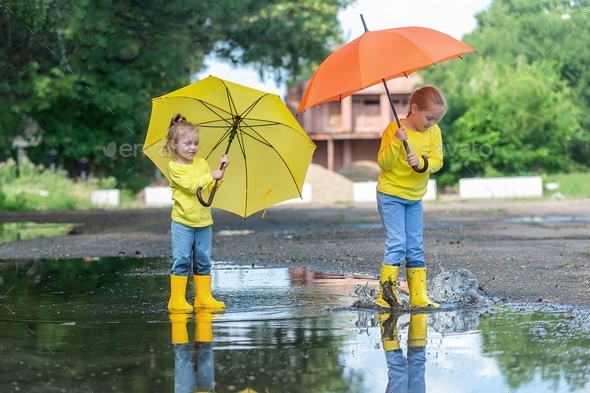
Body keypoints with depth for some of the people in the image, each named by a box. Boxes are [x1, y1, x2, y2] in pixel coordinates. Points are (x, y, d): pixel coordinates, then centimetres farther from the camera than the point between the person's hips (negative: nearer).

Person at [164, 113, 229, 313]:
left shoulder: (201, 163, 11)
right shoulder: (174, 167, -8)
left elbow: (212, 186, 9)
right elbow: (191, 185, -19)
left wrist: (220, 170, -2)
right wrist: (211, 176, -17)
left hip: (203, 221, 6)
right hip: (182, 223, -6)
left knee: (203, 261, 8)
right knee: (182, 260, -7)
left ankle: (204, 297, 15)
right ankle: (177, 300, -3)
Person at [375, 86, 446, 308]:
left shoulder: (434, 132, -1)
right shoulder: (394, 129, -13)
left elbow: (437, 162, -5)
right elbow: (383, 163, -16)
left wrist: (421, 162, -25)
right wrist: (396, 142, -31)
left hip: (415, 197, 5)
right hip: (390, 194, -5)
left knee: (415, 248, 7)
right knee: (397, 244, -13)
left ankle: (418, 296, 11)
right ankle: (386, 294, -9)